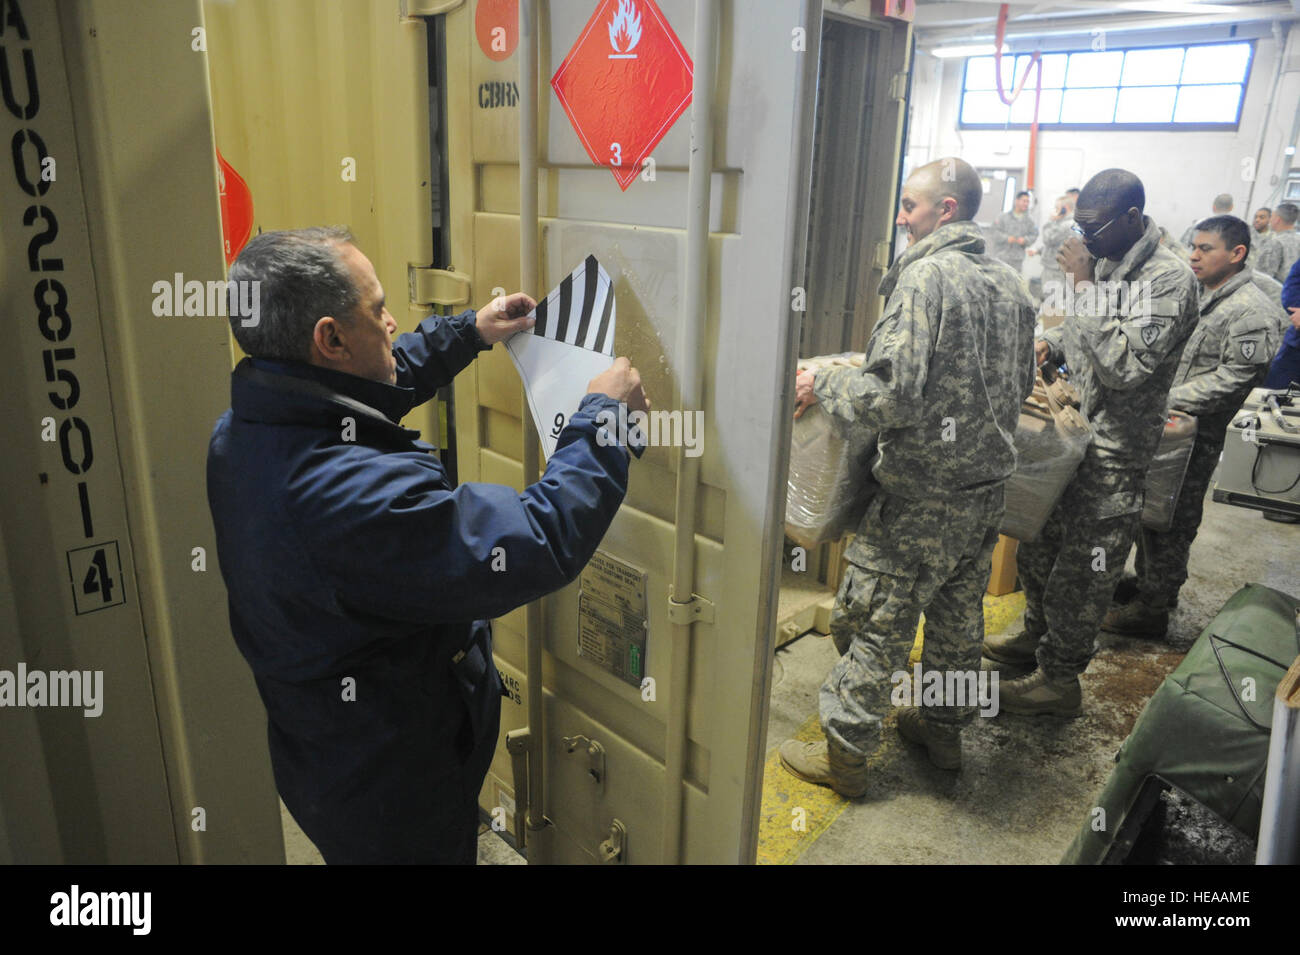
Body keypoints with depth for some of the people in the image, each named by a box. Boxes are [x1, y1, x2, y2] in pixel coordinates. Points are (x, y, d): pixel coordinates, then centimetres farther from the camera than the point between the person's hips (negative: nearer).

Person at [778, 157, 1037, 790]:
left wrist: (822, 385, -11)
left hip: (923, 495, -8)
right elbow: (1021, 386, 19)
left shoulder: (926, 277, -18)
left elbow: (890, 396, -26)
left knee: (875, 623, 3)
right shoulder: (1010, 285, 8)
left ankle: (844, 753, 16)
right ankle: (944, 728, 38)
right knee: (959, 614, 20)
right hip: (988, 486, 8)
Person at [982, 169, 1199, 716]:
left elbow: (1127, 366, -29)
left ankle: (1059, 678, 19)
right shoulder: (1103, 264, 8)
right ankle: (1036, 637, 41)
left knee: (1081, 571, 3)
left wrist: (1084, 285, -26)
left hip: (1113, 455, -8)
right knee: (1037, 546, 20)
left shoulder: (1169, 281, -18)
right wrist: (1051, 343, 1)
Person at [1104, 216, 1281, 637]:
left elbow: (1233, 379, -20)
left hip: (1195, 433, -8)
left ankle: (1153, 608, 14)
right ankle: (1146, 580, 37)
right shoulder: (1192, 293, 10)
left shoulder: (1253, 311, -15)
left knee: (1172, 522, 2)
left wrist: (1166, 401, -22)